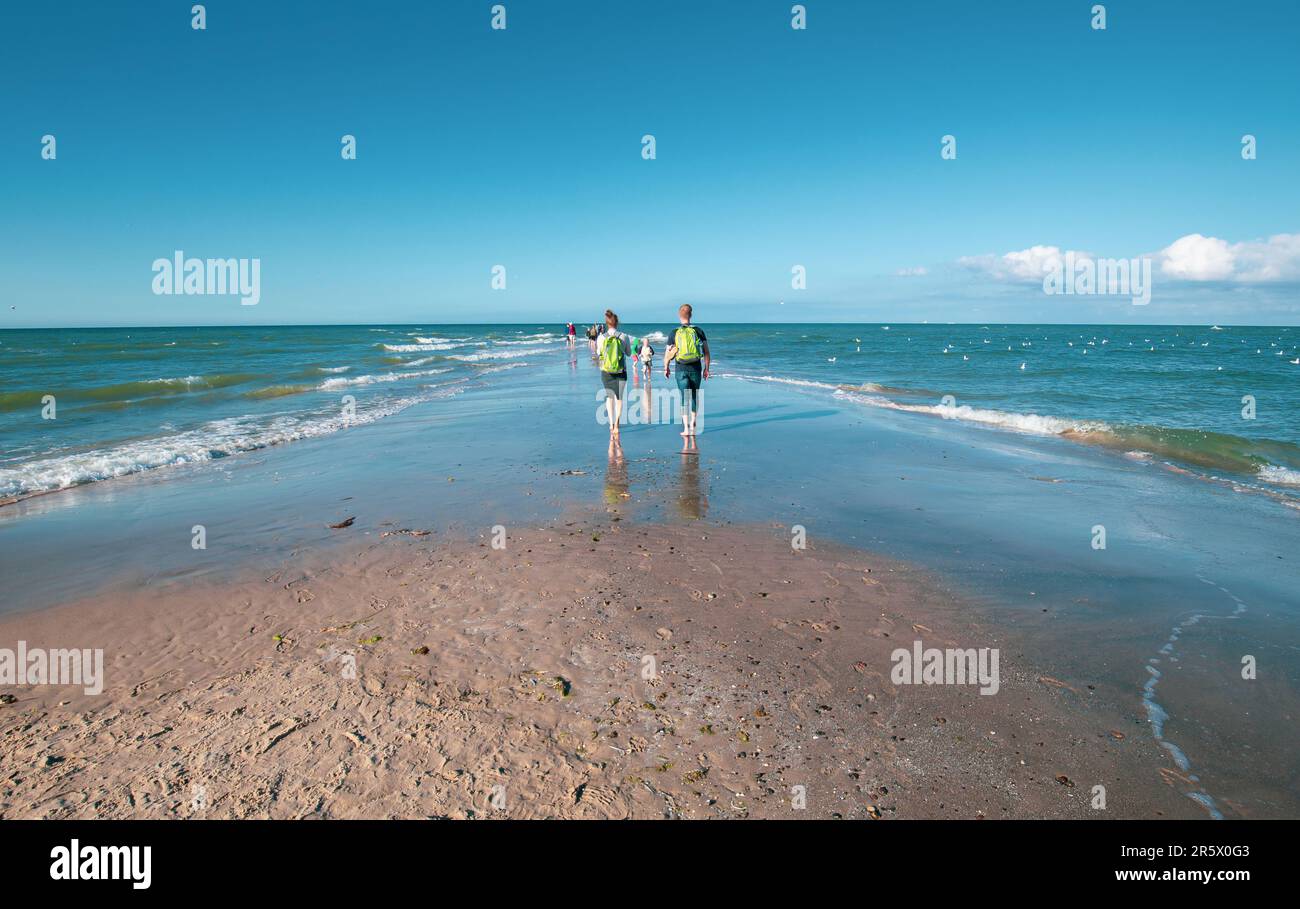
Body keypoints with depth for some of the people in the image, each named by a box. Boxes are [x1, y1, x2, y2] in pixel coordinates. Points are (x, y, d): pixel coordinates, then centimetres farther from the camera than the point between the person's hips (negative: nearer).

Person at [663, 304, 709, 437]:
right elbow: (706, 352, -1)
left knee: (685, 397, 3)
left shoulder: (674, 332, -4)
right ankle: (693, 426, 24)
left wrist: (666, 368, 11)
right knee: (695, 396, 16)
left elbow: (669, 353, -2)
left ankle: (686, 428, -4)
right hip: (696, 368, 1)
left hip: (681, 369, -1)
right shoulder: (698, 330, 0)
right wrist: (706, 368, 7)